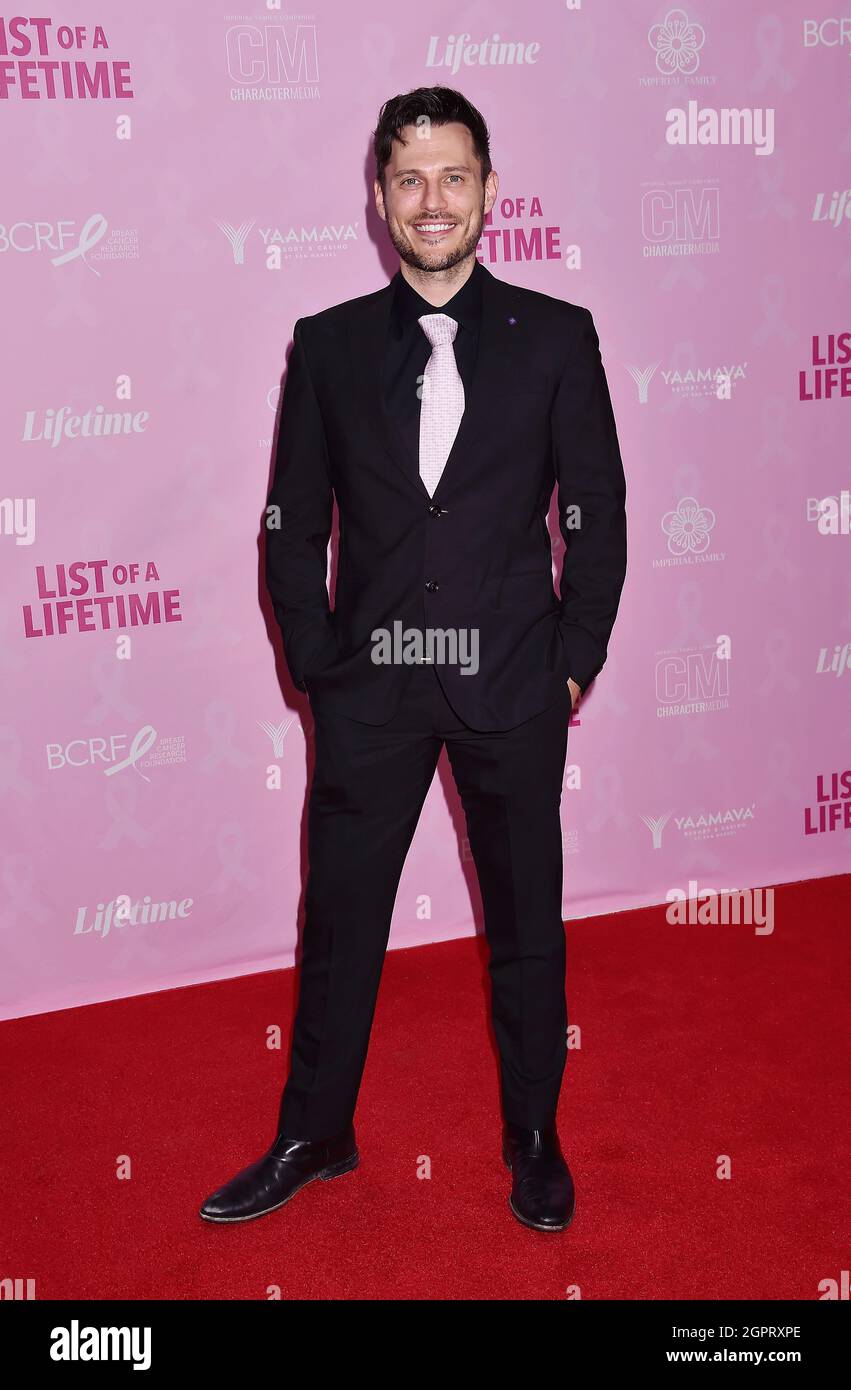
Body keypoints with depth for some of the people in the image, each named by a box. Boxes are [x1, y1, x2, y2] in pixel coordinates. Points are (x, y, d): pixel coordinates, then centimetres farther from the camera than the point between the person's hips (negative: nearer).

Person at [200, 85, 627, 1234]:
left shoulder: (556, 338, 1)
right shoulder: (328, 345, 4)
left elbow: (599, 514, 3)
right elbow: (293, 524, 7)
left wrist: (574, 662, -1)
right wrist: (316, 663, 1)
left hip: (512, 689, -1)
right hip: (370, 687, 1)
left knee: (526, 923, 12)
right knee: (338, 922, 11)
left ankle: (534, 1138, 33)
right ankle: (314, 1136, 32)